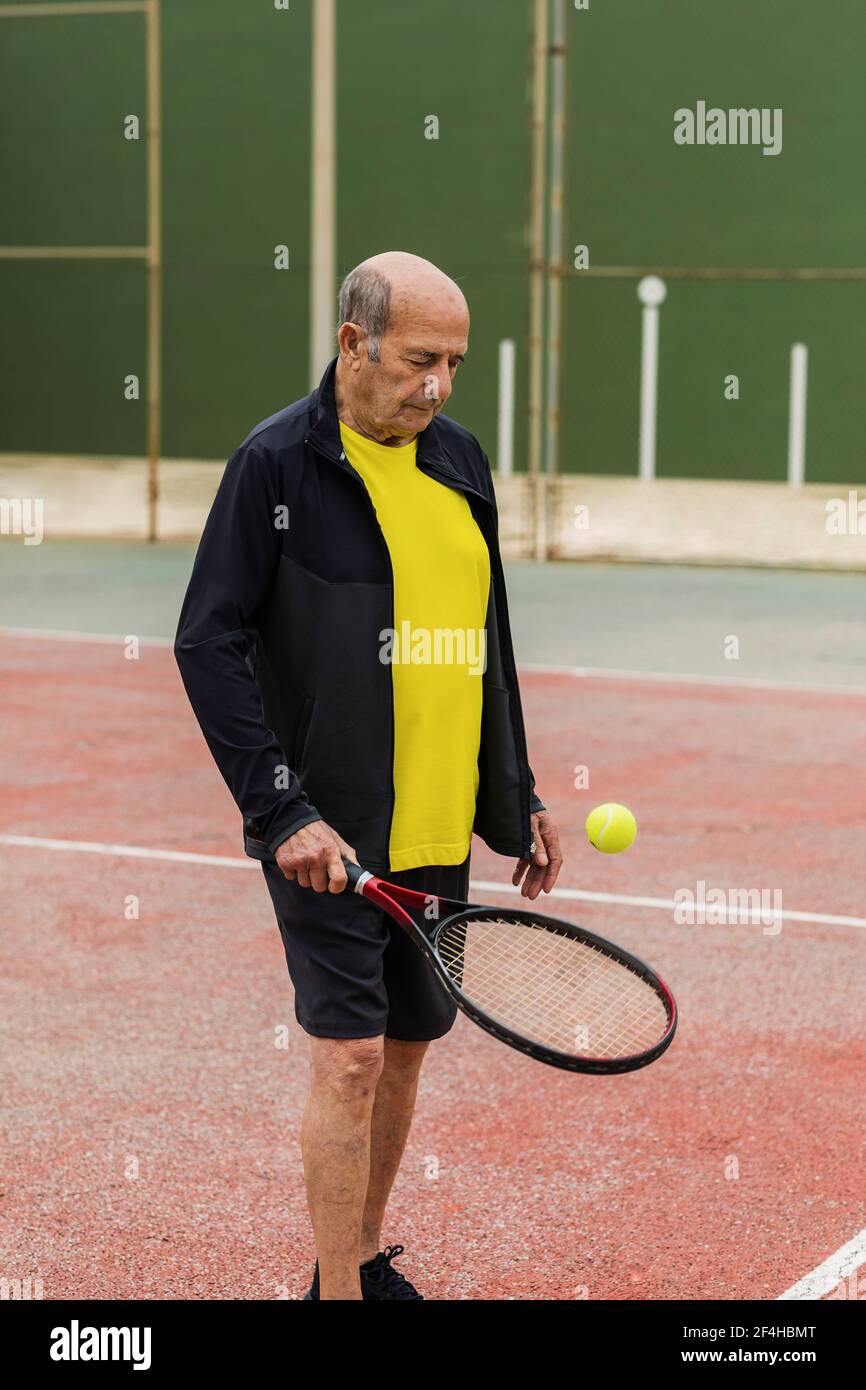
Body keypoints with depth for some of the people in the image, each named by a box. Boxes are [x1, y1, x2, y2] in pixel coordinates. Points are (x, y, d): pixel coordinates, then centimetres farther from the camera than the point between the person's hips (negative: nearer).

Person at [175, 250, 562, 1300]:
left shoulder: (460, 461, 11)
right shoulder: (278, 462, -9)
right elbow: (208, 643, -13)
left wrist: (518, 796, 17)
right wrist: (283, 812, -19)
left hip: (440, 828, 7)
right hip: (331, 834, -6)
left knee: (406, 1046, 14)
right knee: (350, 1057, -7)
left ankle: (364, 1260, 30)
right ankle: (337, 1291, 4)